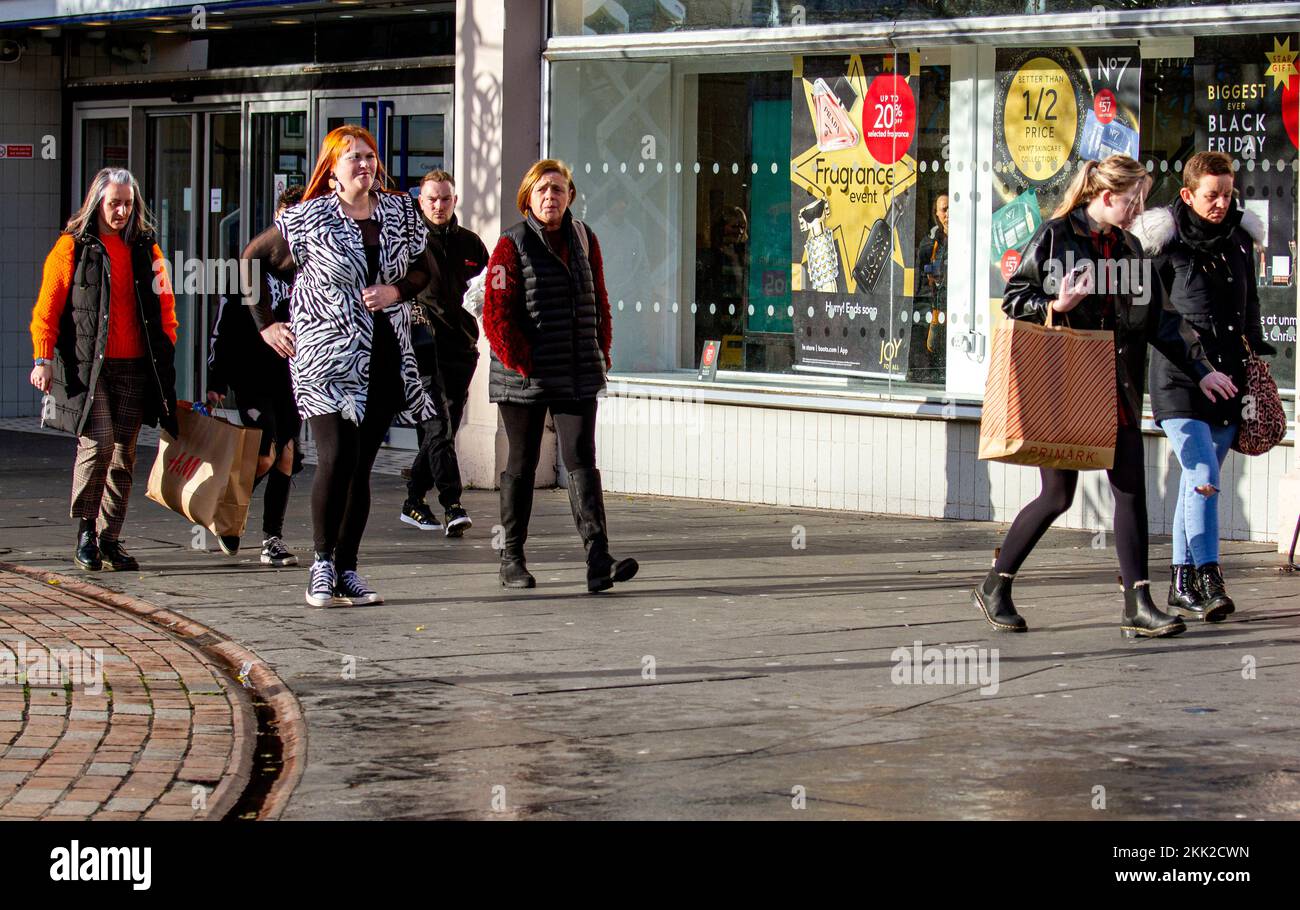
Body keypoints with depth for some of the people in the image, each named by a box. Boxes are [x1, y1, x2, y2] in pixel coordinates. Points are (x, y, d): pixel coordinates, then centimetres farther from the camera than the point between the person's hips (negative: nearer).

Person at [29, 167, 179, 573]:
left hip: (133, 368, 4)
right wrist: (43, 358, -11)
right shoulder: (73, 246, 2)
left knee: (123, 453, 5)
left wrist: (165, 356, 9)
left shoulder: (146, 249, 14)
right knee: (98, 443, -16)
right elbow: (48, 307, 0)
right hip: (86, 365, -4)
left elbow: (164, 306, 19)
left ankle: (110, 538, 12)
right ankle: (85, 529, 1)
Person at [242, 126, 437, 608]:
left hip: (385, 356, 4)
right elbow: (251, 258, 7)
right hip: (327, 354, -4)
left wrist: (397, 290, -1)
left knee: (361, 465, 5)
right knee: (337, 458, -15)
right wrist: (266, 323, 3)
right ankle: (322, 563, -2)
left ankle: (347, 570, 11)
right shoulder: (308, 218, -1)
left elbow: (423, 269, 20)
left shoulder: (400, 213, 9)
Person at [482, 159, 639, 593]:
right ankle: (512, 557, 20)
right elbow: (496, 314, -10)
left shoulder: (584, 239, 9)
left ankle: (598, 561, -16)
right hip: (525, 377, -3)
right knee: (522, 465, 8)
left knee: (582, 462, -6)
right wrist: (522, 363, -15)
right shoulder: (512, 245, -6)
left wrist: (601, 355, 9)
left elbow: (598, 301, 17)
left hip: (578, 377, 3)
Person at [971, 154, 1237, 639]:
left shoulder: (1128, 249, 13)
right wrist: (1054, 305, -22)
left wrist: (1199, 368, 11)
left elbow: (1159, 318, 16)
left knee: (1132, 489, -1)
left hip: (1117, 391, 6)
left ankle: (1138, 605, 1)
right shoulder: (1055, 236, -4)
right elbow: (1014, 299, -4)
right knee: (1058, 495, -2)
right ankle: (994, 587, 13)